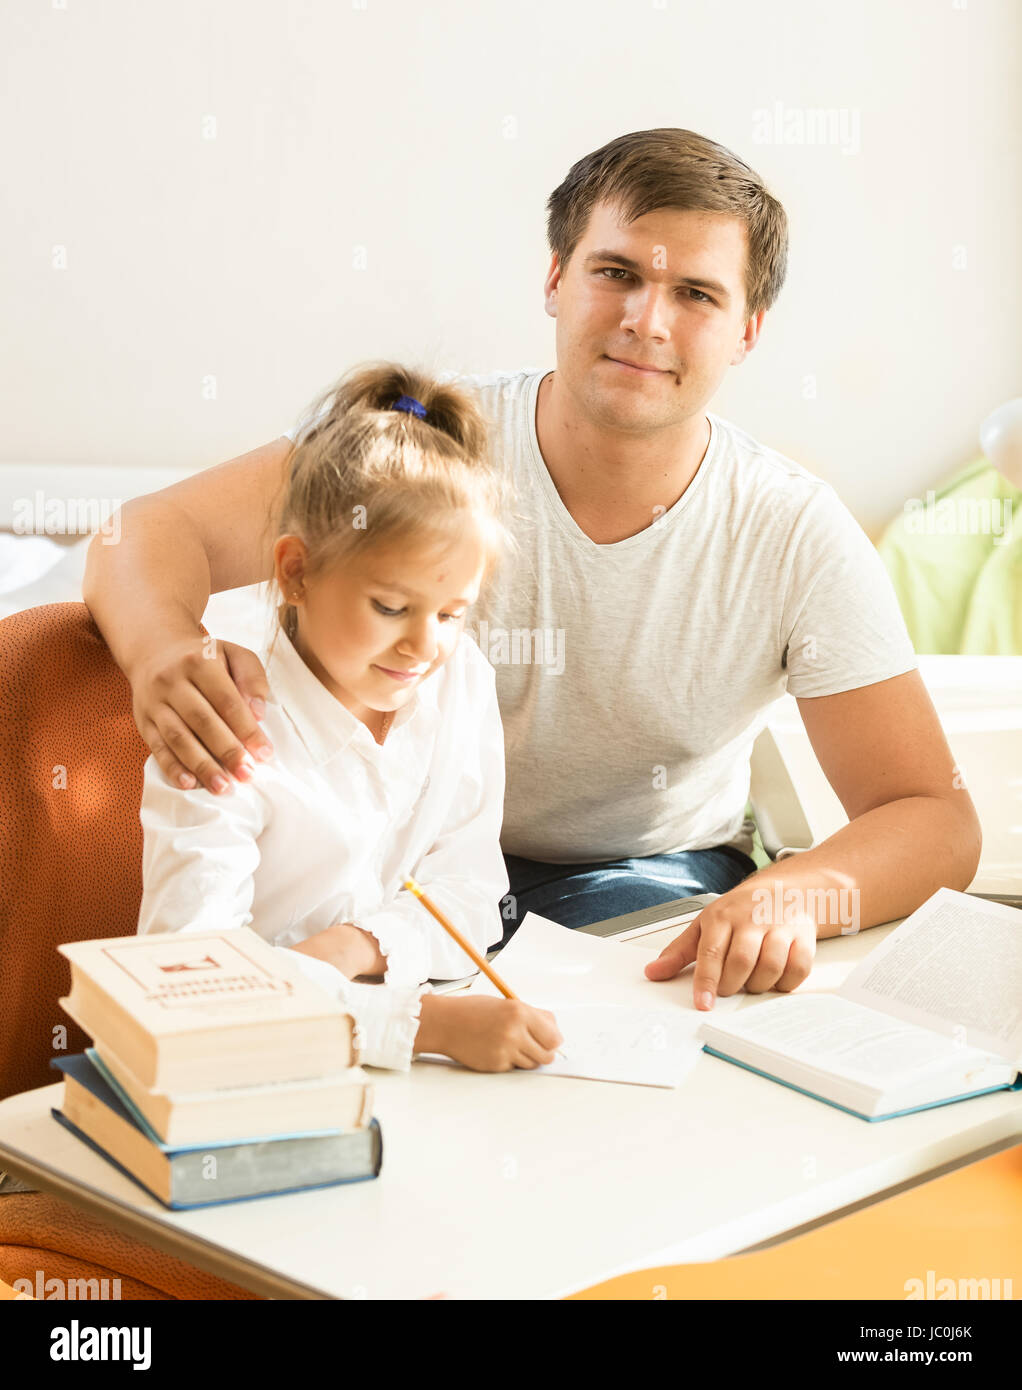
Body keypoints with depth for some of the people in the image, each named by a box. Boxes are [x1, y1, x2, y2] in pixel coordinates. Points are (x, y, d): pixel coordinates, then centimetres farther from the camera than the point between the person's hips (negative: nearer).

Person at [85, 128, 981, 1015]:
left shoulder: (797, 534, -15)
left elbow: (939, 819, -15)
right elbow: (149, 534, -19)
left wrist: (796, 894, -38)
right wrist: (167, 653, -44)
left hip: (655, 885, 1)